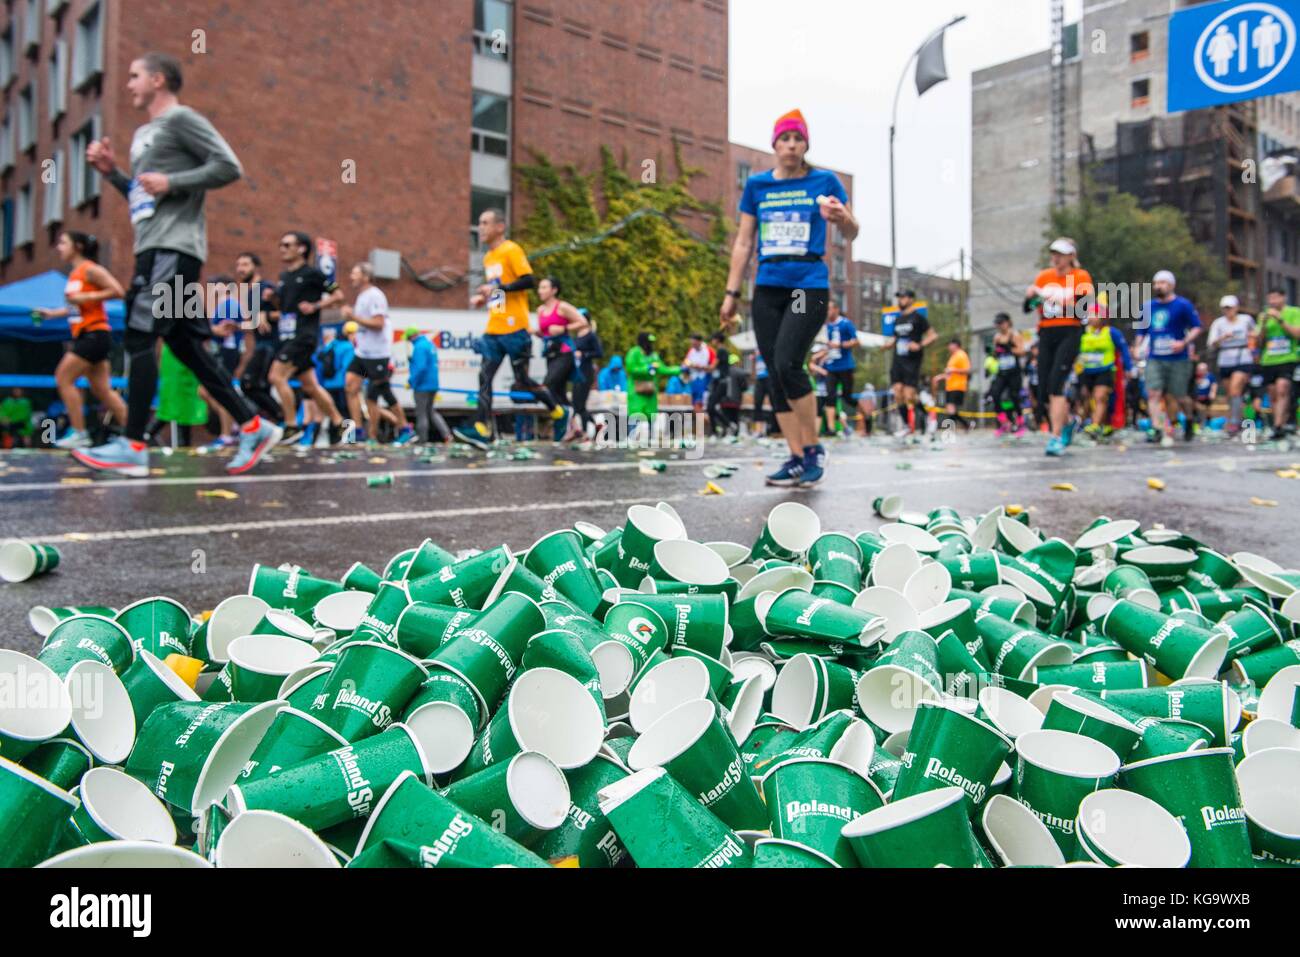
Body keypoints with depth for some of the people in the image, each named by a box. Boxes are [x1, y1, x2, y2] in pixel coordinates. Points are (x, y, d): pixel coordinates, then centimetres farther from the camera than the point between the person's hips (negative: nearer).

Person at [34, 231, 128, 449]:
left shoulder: (90, 269, -7)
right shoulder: (74, 274, 18)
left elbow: (118, 291, -17)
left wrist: (87, 297, -19)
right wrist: (51, 313, 19)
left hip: (94, 334, -9)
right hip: (85, 335, 9)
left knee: (64, 378, -8)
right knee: (103, 390, 5)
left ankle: (78, 434, -6)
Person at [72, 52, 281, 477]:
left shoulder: (181, 118, -3)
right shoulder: (143, 134, 25)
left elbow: (229, 166, -13)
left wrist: (172, 182, -16)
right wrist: (112, 172, 15)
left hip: (173, 247, -10)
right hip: (154, 248, 10)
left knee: (139, 337, -13)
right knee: (185, 345, 6)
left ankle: (133, 446, -11)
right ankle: (253, 427, 8)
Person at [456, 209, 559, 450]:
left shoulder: (511, 250, -7)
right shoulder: (488, 257, 17)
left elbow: (529, 281, -17)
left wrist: (497, 288, -21)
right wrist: (484, 298, 10)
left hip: (514, 329, -8)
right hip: (493, 330, 8)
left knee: (522, 383, -2)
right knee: (485, 377, -5)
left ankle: (559, 412, 18)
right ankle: (482, 430, -9)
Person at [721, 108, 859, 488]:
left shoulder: (825, 181, 4)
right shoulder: (757, 185, 11)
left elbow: (851, 235, 5)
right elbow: (744, 242, 13)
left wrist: (843, 218, -19)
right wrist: (731, 292, 9)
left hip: (810, 285, -4)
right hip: (767, 287, 4)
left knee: (787, 364, -20)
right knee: (775, 374, 0)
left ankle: (813, 448, -4)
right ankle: (797, 459, 8)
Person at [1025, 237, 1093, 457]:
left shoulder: (1081, 277, 1)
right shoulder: (1043, 276, 13)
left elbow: (1082, 311, -8)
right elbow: (1028, 308, 11)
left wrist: (1064, 304, -23)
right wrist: (1030, 296, -9)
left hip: (1069, 334, -5)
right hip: (1046, 335, 5)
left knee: (1055, 385, -18)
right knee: (1043, 392, 3)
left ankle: (1056, 438, -15)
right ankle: (1067, 422, 31)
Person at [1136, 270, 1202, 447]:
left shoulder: (1183, 305, -1)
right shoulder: (1148, 307, 12)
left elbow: (1197, 327, -2)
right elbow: (1142, 331, 23)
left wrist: (1184, 342, -18)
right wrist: (1138, 347, 7)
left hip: (1178, 358, -3)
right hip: (1154, 358, 3)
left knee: (1178, 396, 4)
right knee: (1153, 393, -15)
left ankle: (1189, 419, 33)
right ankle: (1159, 429, -19)